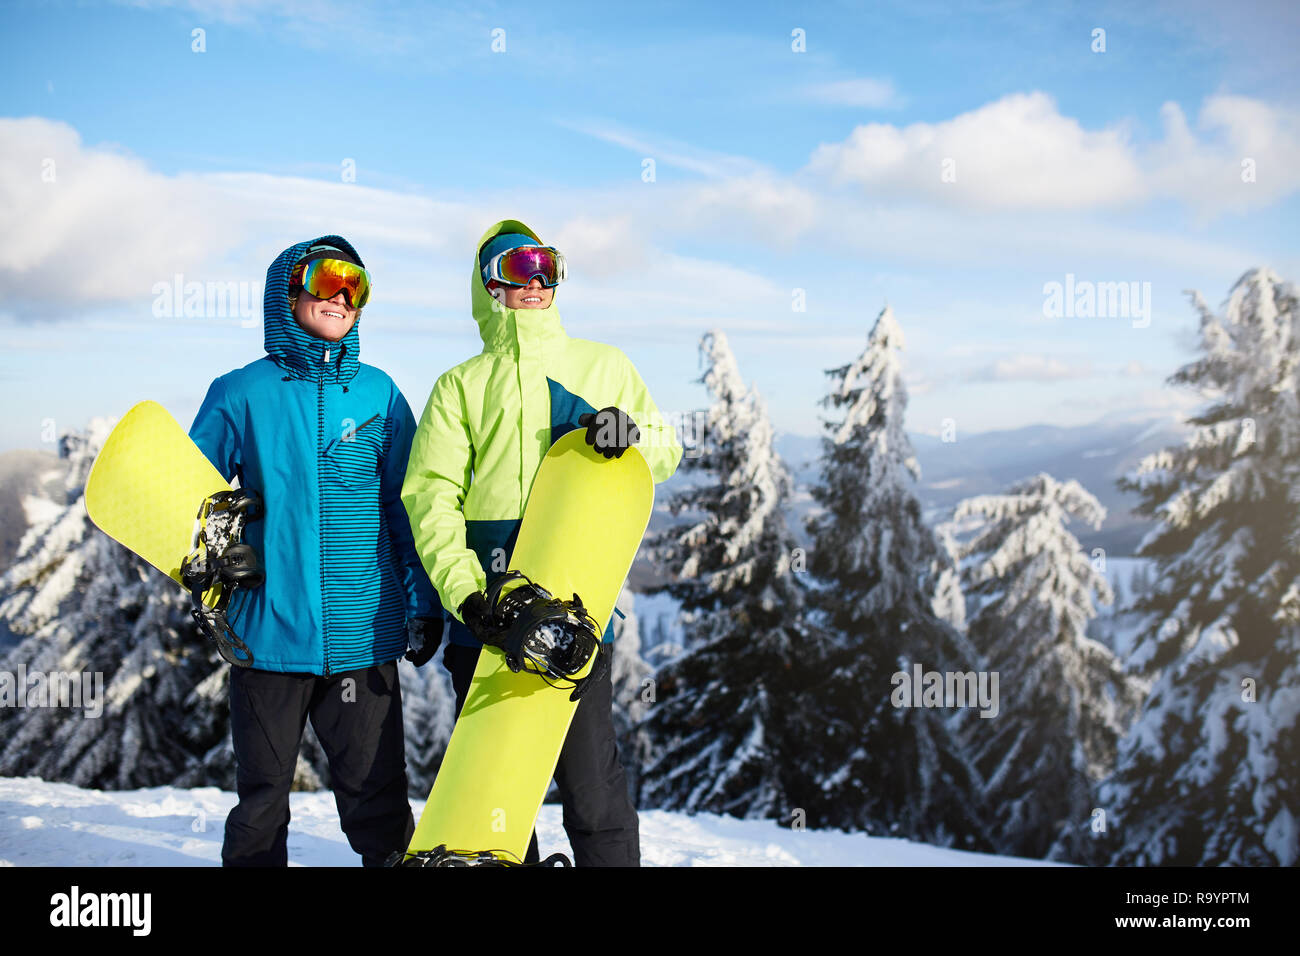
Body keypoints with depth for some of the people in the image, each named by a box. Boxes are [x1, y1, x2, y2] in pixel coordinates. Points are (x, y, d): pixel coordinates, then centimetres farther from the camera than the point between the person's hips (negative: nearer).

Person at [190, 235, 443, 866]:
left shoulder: (378, 394, 8)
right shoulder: (241, 393, 3)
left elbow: (408, 504, 11)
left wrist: (423, 601, 6)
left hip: (365, 632, 1)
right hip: (269, 630, -1)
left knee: (376, 801, 5)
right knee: (261, 796, 10)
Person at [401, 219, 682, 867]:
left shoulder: (604, 366, 18)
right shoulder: (461, 386, 14)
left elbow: (667, 453, 18)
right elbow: (430, 494, 3)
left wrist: (633, 432, -7)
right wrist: (463, 588, -13)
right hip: (488, 605, 1)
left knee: (589, 776, -5)